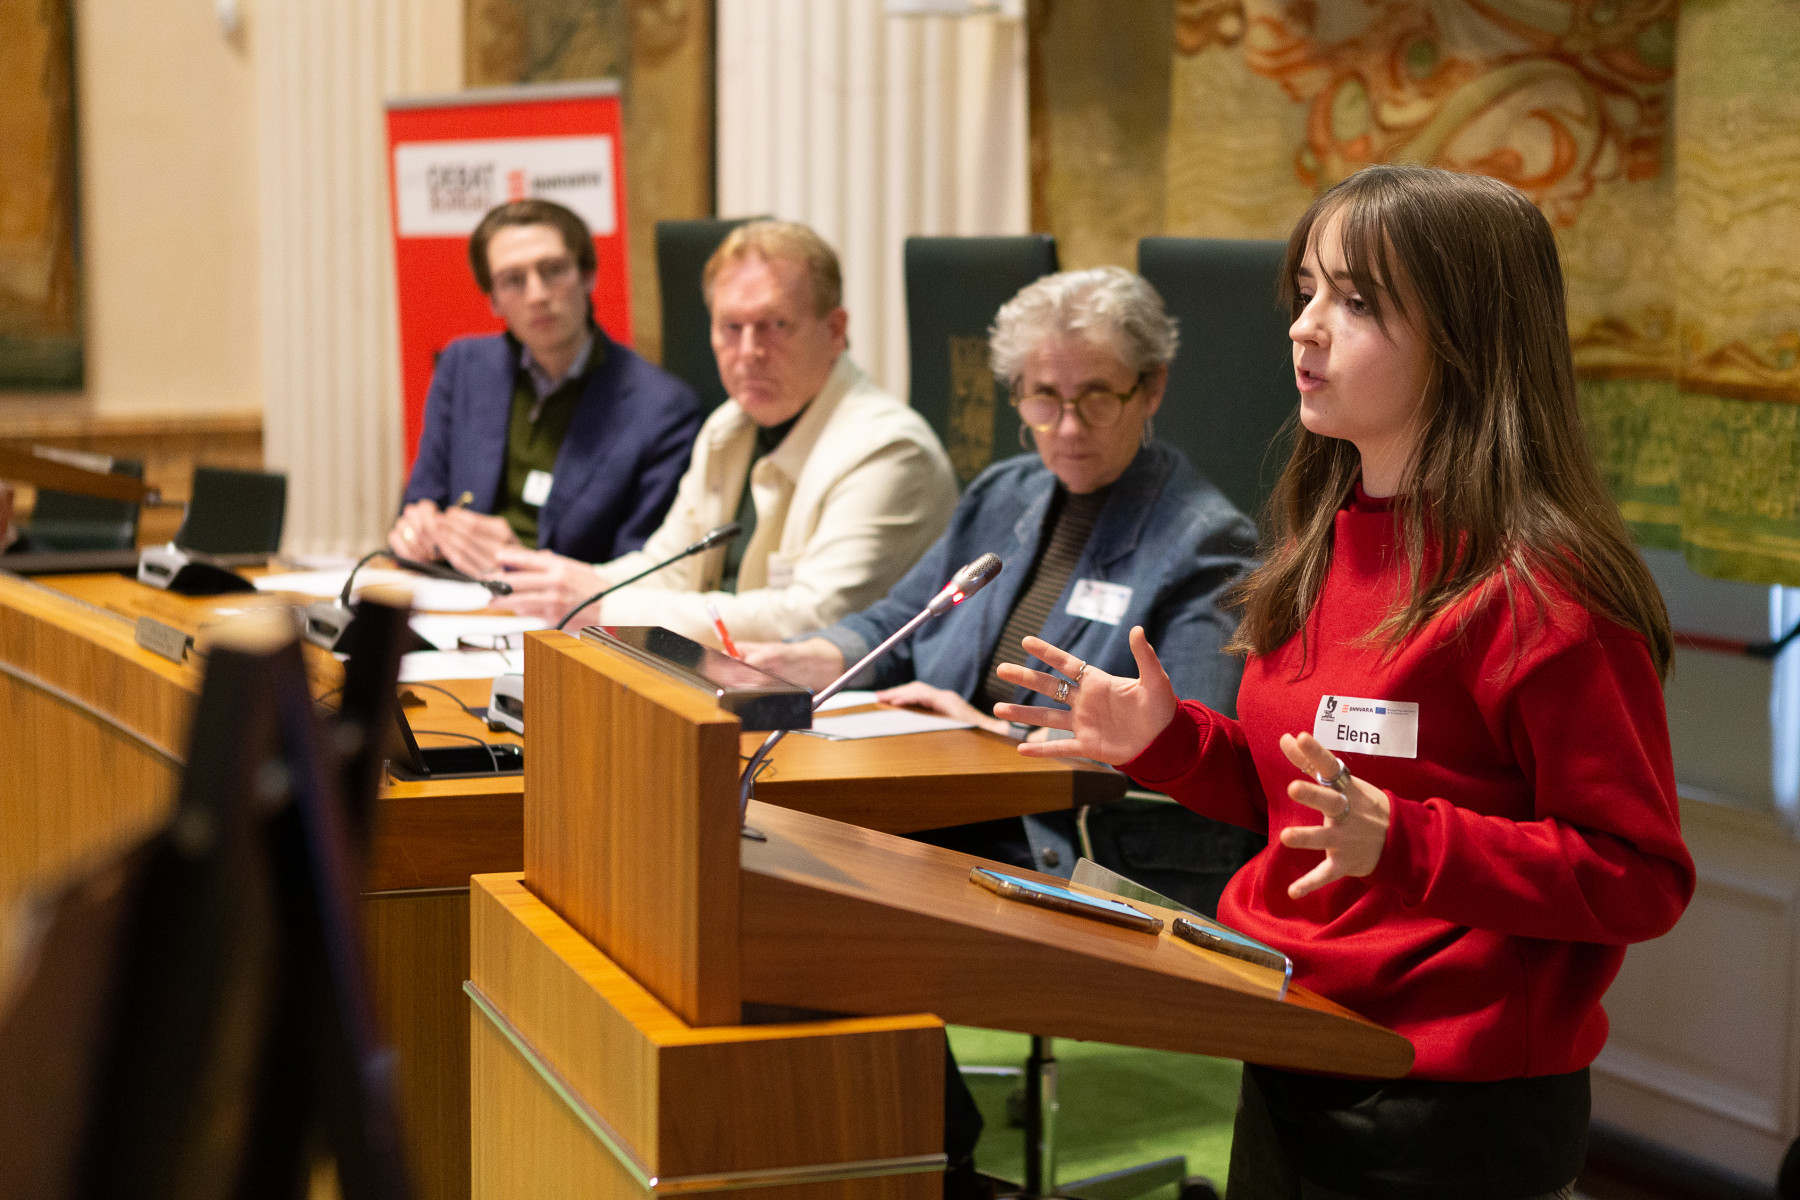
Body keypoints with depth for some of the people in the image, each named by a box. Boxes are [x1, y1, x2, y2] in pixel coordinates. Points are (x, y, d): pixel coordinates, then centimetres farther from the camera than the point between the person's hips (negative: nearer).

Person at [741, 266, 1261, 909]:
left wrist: (998, 732, -17)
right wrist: (797, 660, 7)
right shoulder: (1001, 495, 18)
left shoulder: (1203, 541, -5)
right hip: (944, 841, 7)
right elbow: (893, 626, 29)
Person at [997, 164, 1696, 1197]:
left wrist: (1401, 845, -29)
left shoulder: (1542, 596, -19)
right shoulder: (1322, 548, 7)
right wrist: (1166, 738, 2)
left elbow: (1640, 877, -19)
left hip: (1456, 1114, -8)